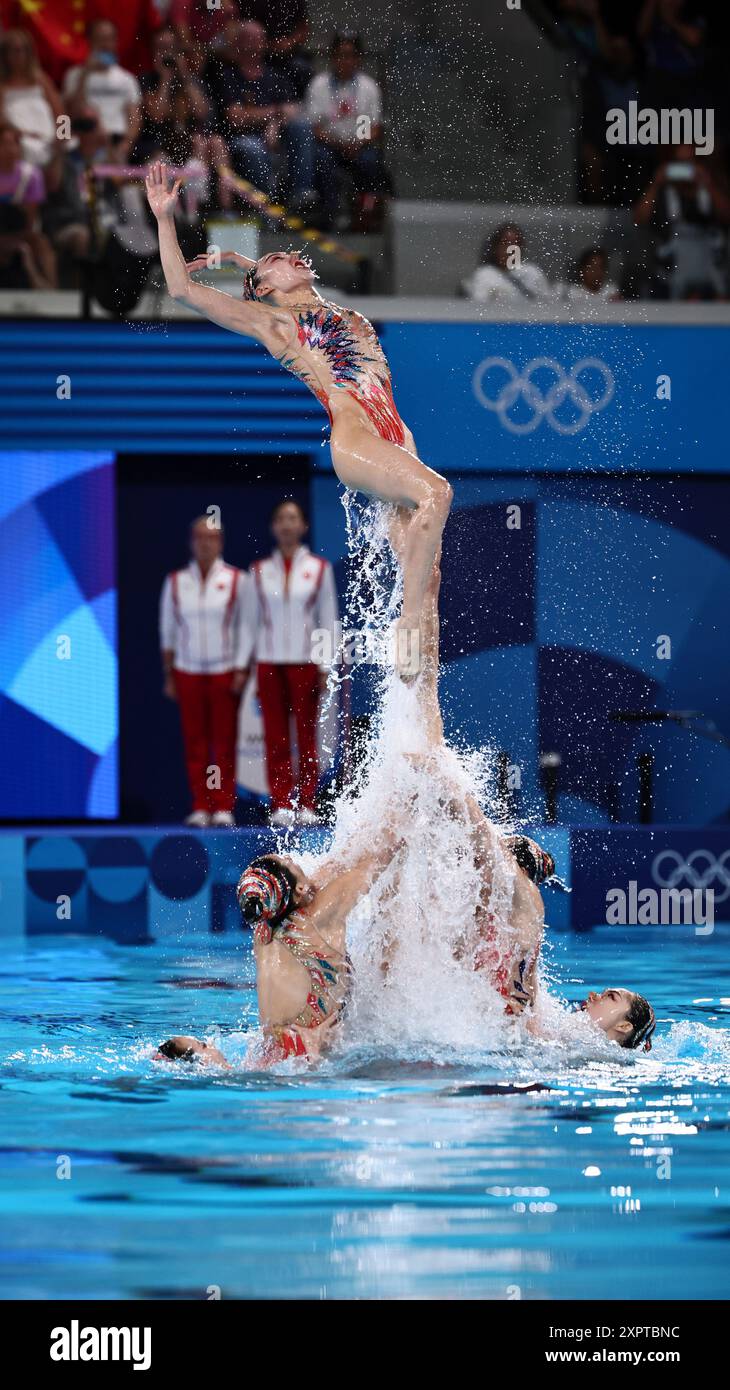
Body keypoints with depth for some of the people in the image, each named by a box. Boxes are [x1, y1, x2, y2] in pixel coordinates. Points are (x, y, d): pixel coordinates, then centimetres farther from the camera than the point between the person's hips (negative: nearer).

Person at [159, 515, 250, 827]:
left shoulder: (235, 580, 2)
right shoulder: (175, 582, 8)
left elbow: (245, 627, 3)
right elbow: (168, 630, 11)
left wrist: (242, 670, -4)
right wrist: (169, 675, 7)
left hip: (225, 670, -2)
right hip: (188, 670, 2)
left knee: (224, 741, -3)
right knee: (194, 741, -1)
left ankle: (223, 807, 0)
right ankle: (200, 807, 2)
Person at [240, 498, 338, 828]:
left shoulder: (319, 569, 4)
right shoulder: (260, 571, 9)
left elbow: (328, 621, 4)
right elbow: (251, 621, 11)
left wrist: (326, 666, -2)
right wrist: (243, 664, 5)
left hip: (305, 661, -1)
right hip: (269, 661, 2)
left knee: (306, 734, -1)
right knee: (275, 736, -1)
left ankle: (305, 804, 2)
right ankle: (281, 804, -1)